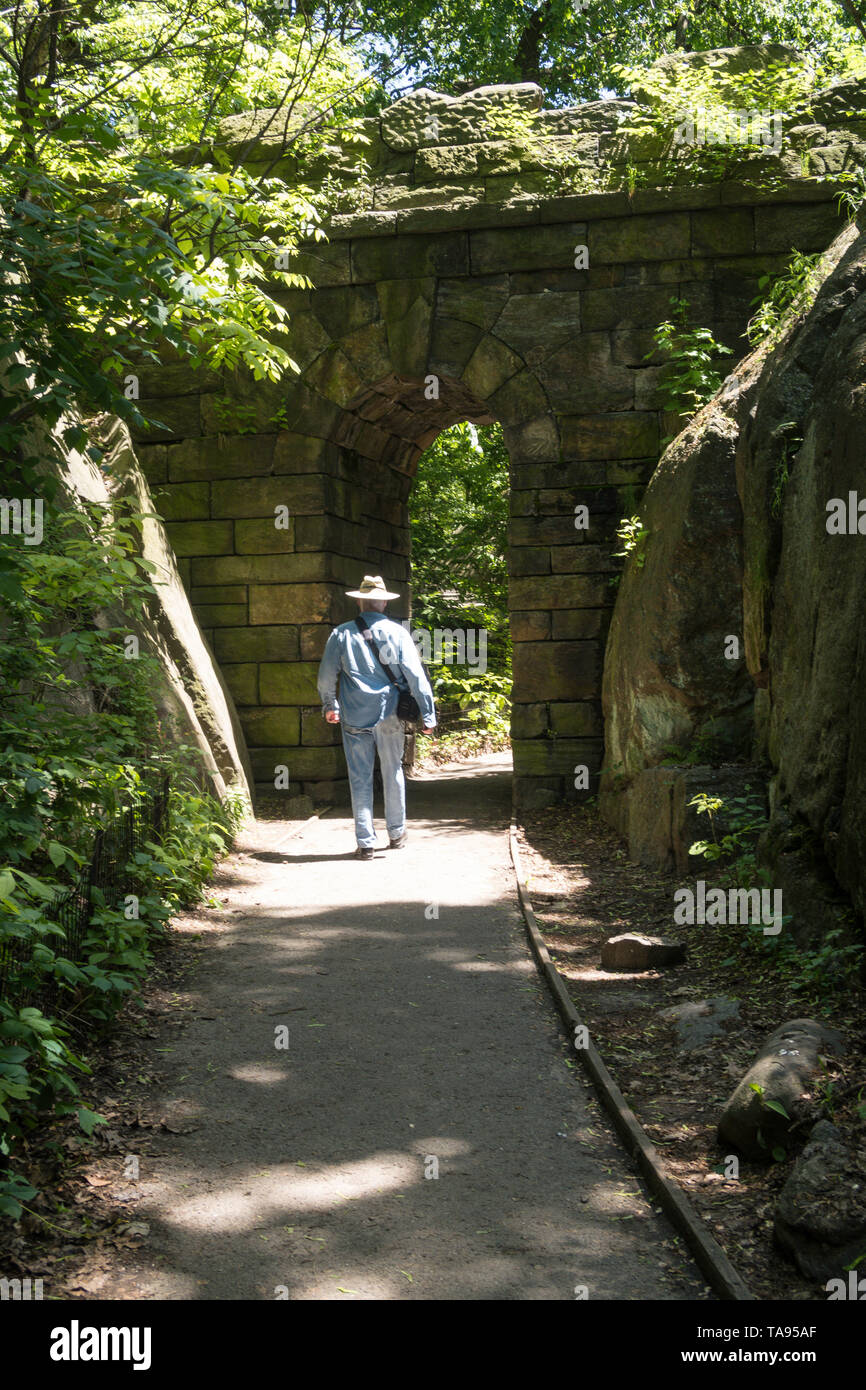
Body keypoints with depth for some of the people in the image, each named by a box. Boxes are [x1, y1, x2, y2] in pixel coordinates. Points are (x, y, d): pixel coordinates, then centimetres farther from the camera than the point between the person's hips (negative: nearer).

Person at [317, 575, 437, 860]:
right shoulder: (397, 633, -3)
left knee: (360, 778, 4)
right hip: (389, 715, 0)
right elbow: (415, 676, -5)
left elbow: (326, 676, 4)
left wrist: (330, 706, 21)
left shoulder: (341, 634, -1)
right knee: (393, 773, 15)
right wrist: (428, 714, 0)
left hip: (354, 717, 0)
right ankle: (396, 834, 25)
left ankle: (365, 842, 4)